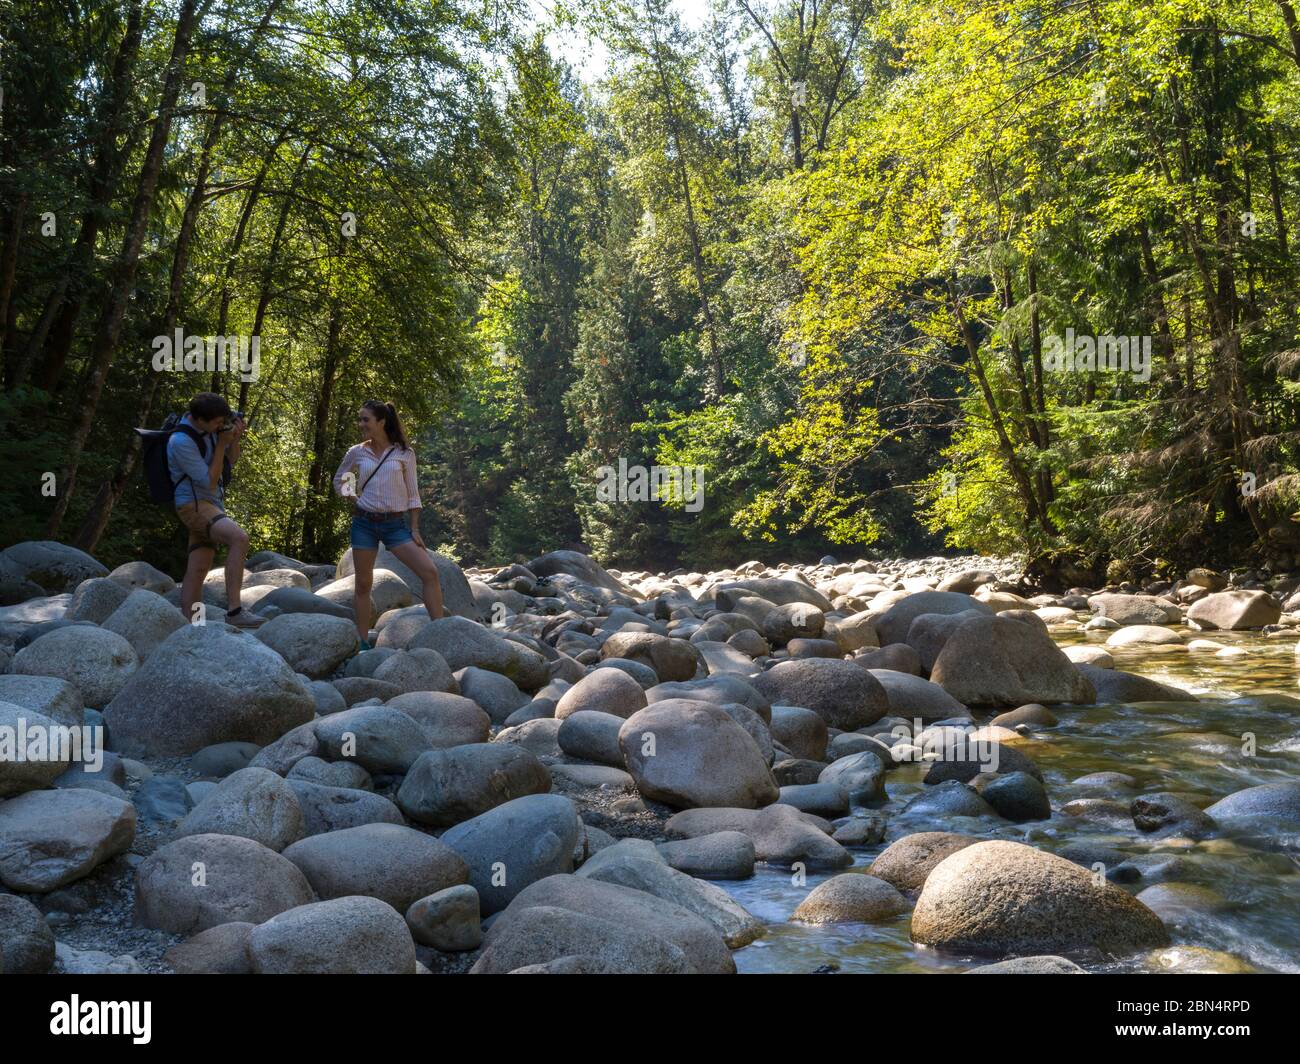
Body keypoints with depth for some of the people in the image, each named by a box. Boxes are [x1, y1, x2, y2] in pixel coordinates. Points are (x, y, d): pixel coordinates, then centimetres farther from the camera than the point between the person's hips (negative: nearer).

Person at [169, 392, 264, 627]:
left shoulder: (212, 427, 3)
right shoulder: (181, 442, -20)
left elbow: (232, 459, 15)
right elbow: (209, 482, -18)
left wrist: (236, 438, -6)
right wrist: (222, 443, -17)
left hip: (212, 505, 8)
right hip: (193, 504, -8)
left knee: (197, 571, 4)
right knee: (239, 538, -30)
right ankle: (234, 610, -32)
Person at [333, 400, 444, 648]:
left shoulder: (404, 454, 0)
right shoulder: (355, 453, 4)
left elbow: (412, 494, 3)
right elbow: (338, 479, 21)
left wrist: (415, 530, -2)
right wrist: (347, 493, 1)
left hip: (396, 524, -1)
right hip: (364, 523, 1)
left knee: (430, 572, -14)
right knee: (362, 583, 4)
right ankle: (363, 643, 14)